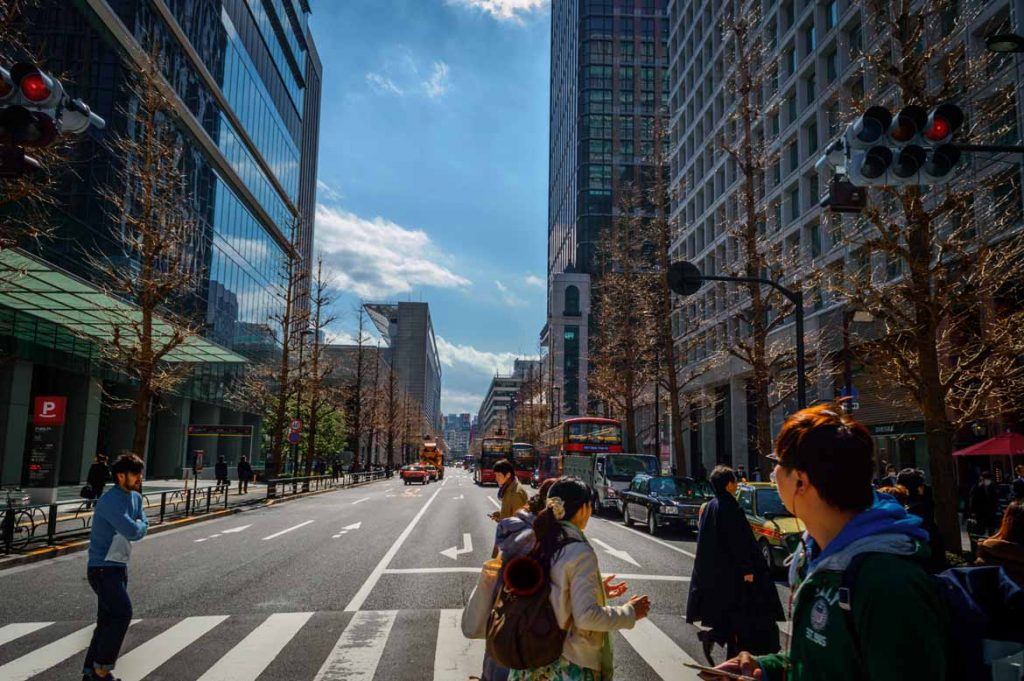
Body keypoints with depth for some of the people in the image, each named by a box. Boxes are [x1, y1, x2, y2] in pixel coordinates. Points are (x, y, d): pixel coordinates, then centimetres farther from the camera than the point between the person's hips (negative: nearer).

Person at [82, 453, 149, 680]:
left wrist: (136, 526, -16)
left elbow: (142, 528, 4)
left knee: (108, 619, 14)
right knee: (122, 613, -16)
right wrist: (139, 525, -8)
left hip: (119, 567, 9)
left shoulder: (135, 497, 8)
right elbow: (133, 531, -29)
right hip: (103, 568, -9)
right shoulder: (110, 501, -21)